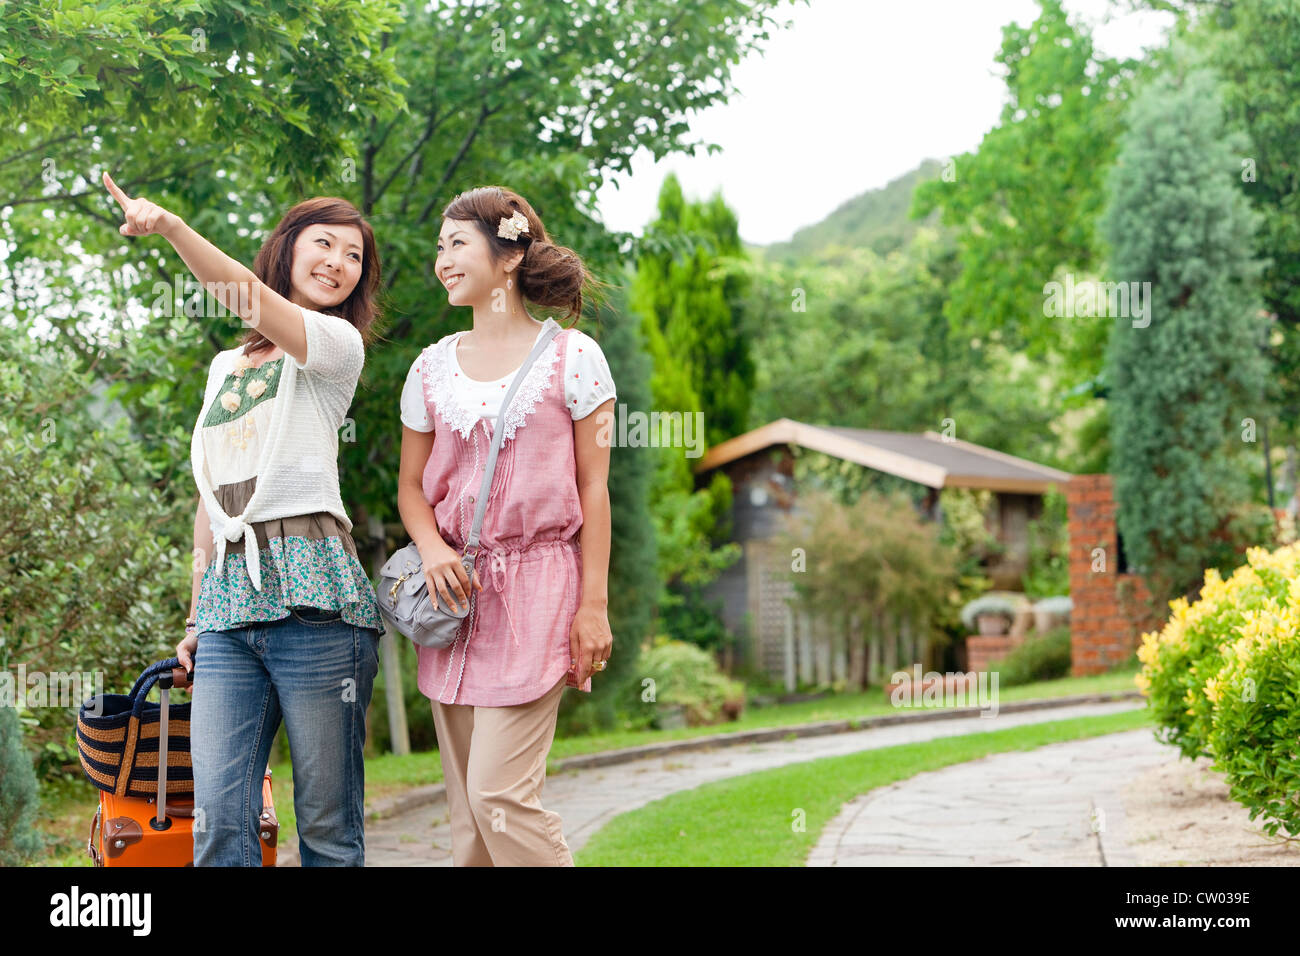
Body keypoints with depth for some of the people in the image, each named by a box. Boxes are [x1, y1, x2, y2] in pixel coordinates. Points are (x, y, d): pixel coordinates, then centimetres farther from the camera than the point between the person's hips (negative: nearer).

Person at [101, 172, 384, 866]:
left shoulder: (337, 345, 6)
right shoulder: (225, 367, 24)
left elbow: (252, 299, -14)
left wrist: (173, 227, -28)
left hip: (311, 591, -5)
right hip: (228, 600, 5)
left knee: (328, 821, -4)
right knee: (218, 820, -6)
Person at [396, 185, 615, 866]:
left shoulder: (572, 357, -1)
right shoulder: (433, 365, 11)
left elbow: (592, 489, -1)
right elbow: (411, 484, 15)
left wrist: (593, 605, -6)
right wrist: (431, 547, -6)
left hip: (536, 587, -5)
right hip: (455, 590, 5)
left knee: (499, 792, -13)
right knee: (465, 808, 6)